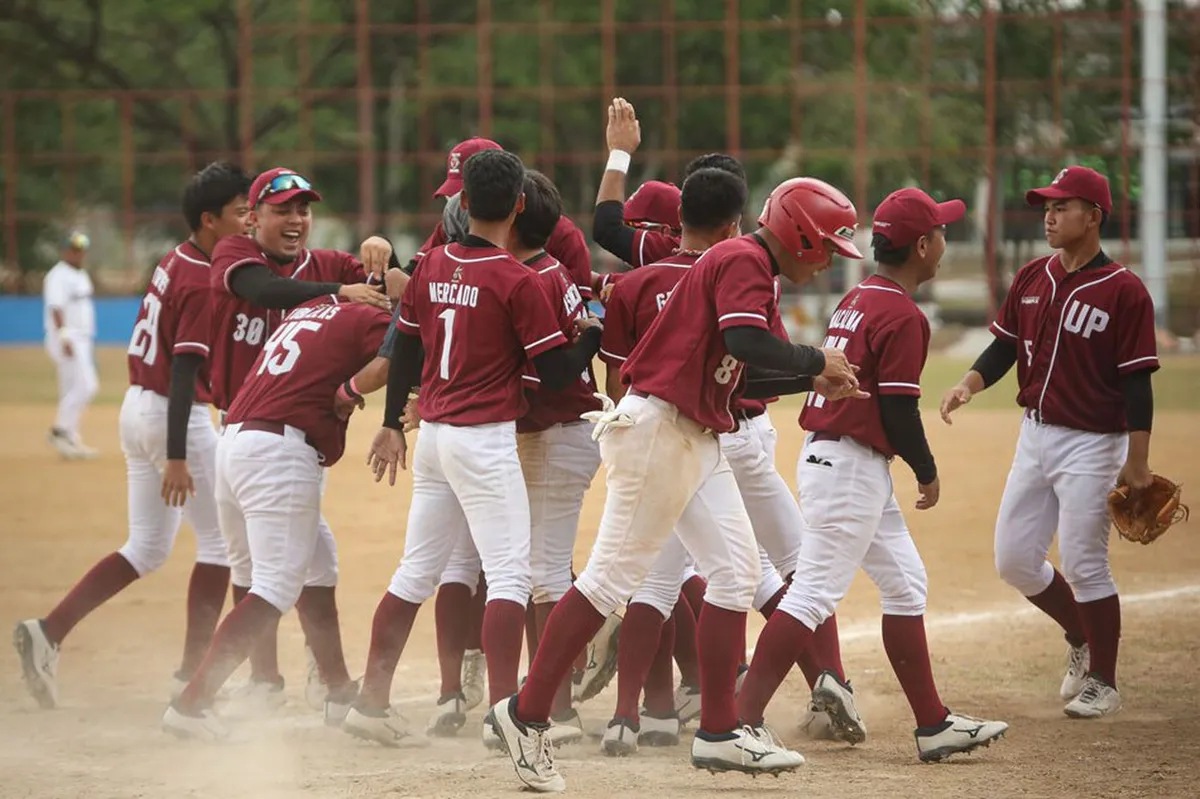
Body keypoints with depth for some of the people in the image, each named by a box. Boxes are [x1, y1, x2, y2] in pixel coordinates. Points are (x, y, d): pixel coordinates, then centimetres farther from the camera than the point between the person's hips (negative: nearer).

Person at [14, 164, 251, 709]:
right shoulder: (201, 282, -18)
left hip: (138, 407, 9)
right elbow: (183, 371, -24)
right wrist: (176, 457, -28)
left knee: (147, 548, 14)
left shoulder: (174, 262, 9)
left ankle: (48, 632, 2)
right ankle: (192, 676, 4)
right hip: (176, 418, -9)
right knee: (219, 542, 3)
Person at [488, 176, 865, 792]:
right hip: (657, 425, -11)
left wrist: (814, 379, 12)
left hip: (698, 437, 11)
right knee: (613, 575, -8)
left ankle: (718, 732, 8)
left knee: (736, 571, 6)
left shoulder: (745, 266, 20)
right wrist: (814, 360, -14)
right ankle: (525, 714, -3)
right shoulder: (745, 262, -11)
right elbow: (745, 344, -28)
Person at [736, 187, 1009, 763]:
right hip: (853, 467, -10)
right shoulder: (903, 316, -14)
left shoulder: (855, 301, 13)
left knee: (905, 583, 15)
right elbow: (898, 410, -17)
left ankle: (934, 724, 17)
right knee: (814, 594, -11)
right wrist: (927, 472, -2)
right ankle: (741, 722, -15)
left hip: (824, 453, 10)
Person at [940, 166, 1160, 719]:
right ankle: (1081, 637, 31)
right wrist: (970, 384, -9)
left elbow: (1137, 382, -13)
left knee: (1084, 564, -6)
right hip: (1035, 436, 7)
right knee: (1013, 559, 9)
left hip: (1092, 444, -7)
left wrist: (1137, 462, -16)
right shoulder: (1032, 279, 6)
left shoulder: (1123, 291, -12)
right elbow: (1005, 345, 11)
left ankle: (1102, 683, 9)